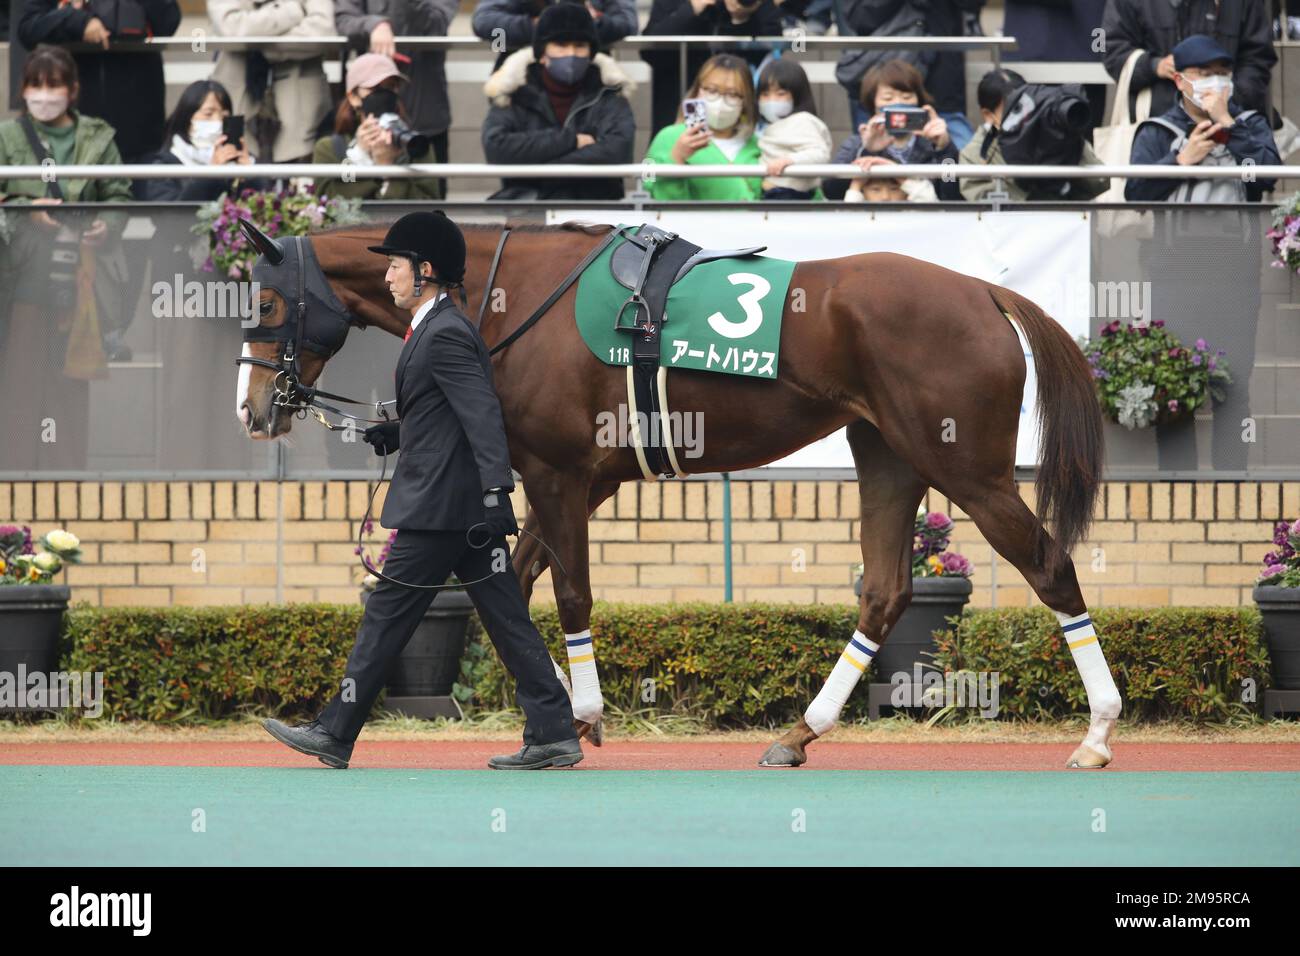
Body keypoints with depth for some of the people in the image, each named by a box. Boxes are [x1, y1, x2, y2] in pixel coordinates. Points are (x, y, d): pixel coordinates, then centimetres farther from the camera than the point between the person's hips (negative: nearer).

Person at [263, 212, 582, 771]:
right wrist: (398, 433, 17)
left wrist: (496, 494, -29)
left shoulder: (444, 335, -14)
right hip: (466, 508, 10)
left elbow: (483, 417, -22)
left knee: (388, 614, -3)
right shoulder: (438, 330, 18)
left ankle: (334, 735, 3)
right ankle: (553, 735, 4)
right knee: (505, 618, 7)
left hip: (437, 507, -10)